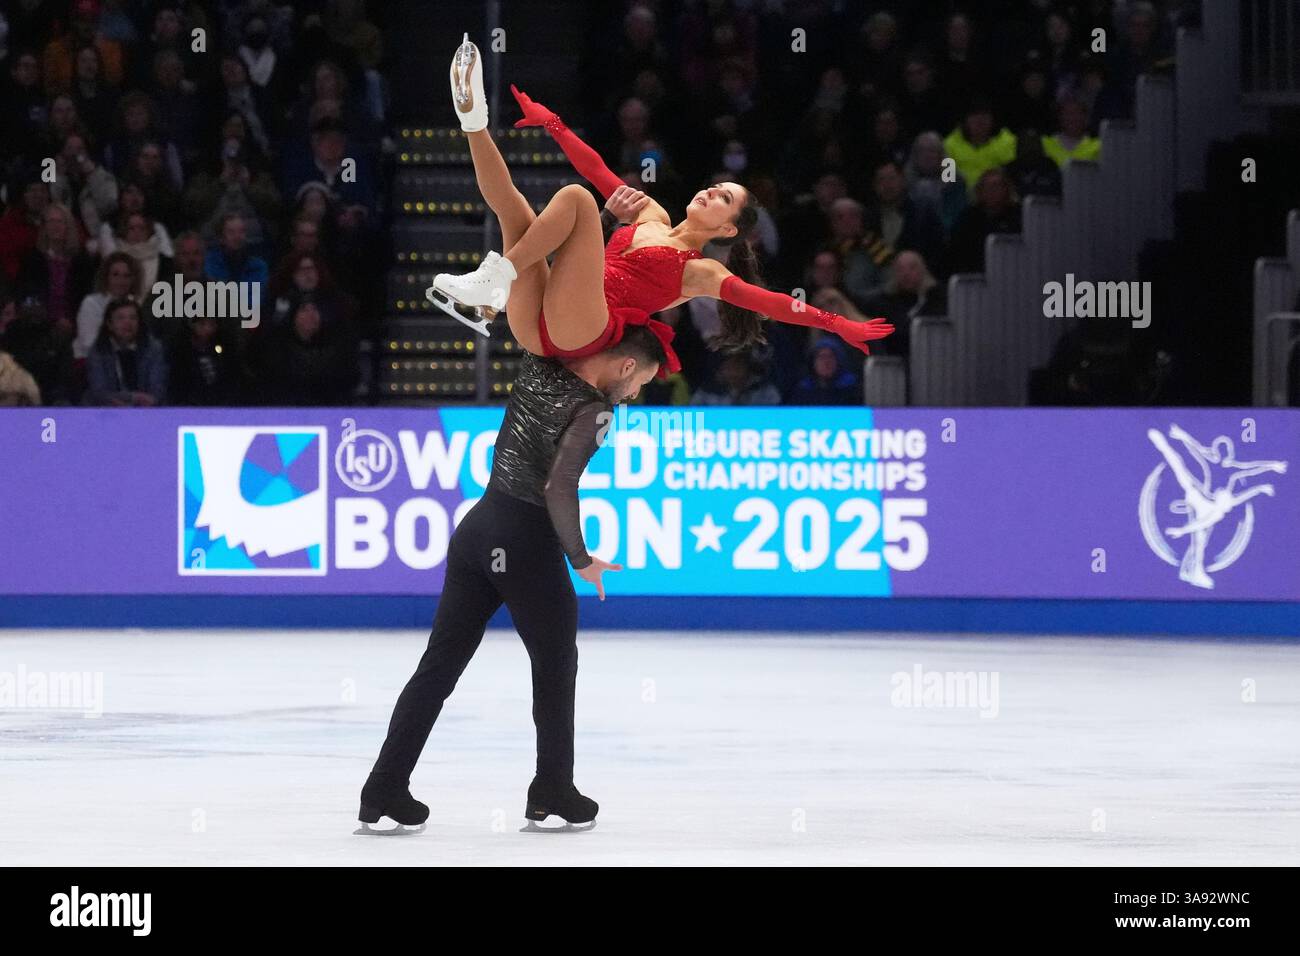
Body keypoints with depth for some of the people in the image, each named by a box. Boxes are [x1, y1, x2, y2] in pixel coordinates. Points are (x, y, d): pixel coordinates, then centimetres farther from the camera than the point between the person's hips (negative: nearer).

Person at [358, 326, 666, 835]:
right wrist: (580, 559, -13)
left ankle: (384, 793, 3)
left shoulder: (538, 367, 5)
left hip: (478, 526, 7)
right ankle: (553, 793, 21)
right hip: (527, 543, -7)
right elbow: (560, 488, -25)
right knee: (556, 667, 13)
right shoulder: (591, 410, -16)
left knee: (441, 661, 7)